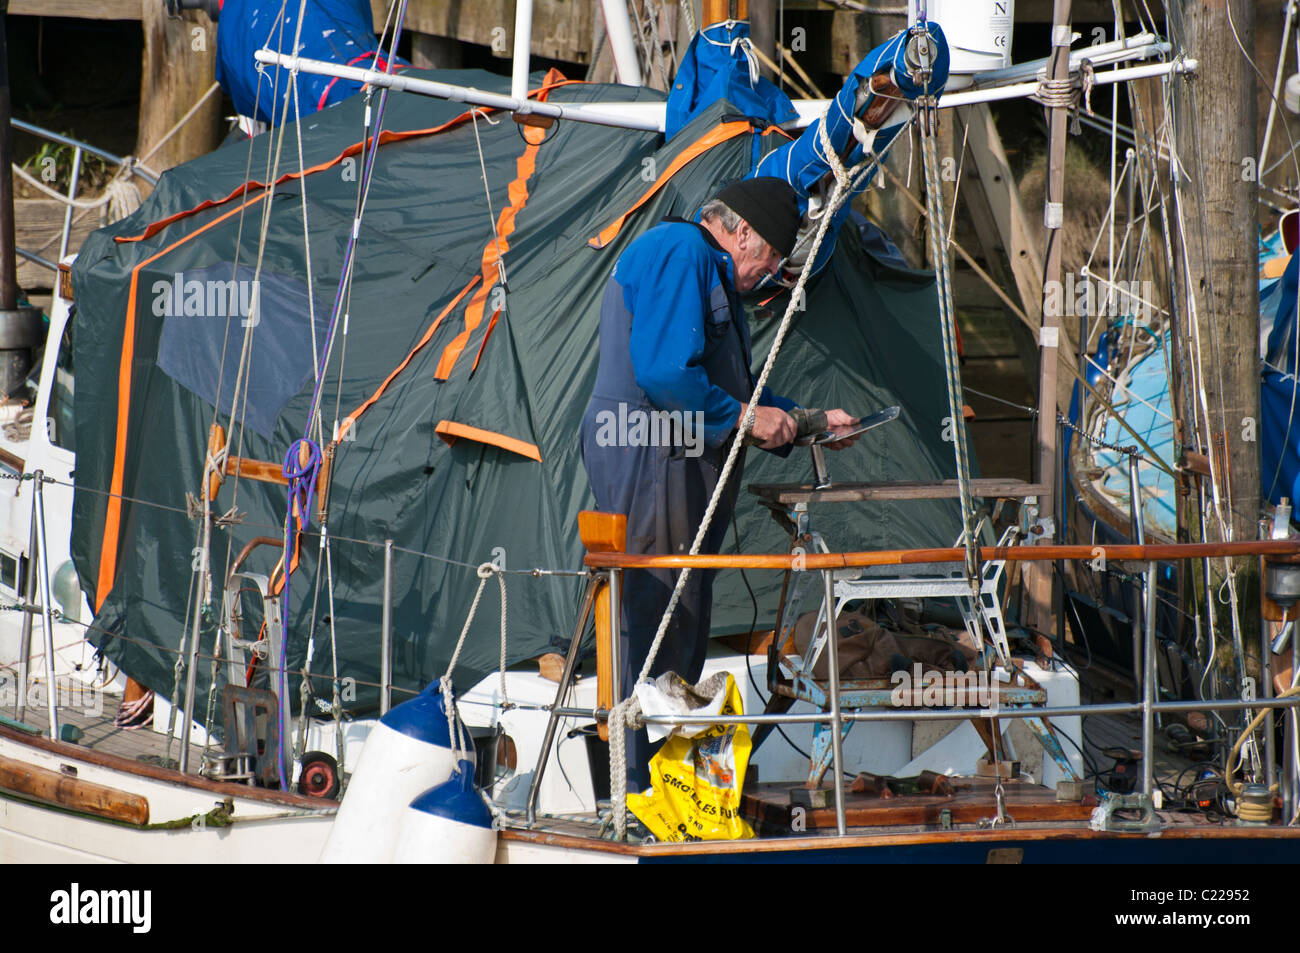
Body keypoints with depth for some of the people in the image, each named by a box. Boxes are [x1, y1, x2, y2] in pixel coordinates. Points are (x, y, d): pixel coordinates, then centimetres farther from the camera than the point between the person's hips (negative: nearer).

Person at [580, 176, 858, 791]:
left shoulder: (712, 274, 24)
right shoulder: (678, 254, -11)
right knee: (657, 618, -10)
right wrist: (745, 417, -12)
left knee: (684, 622, 11)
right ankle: (639, 784, -9)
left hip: (684, 465, 11)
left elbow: (731, 388, 29)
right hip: (651, 461, -11)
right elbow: (664, 373, -21)